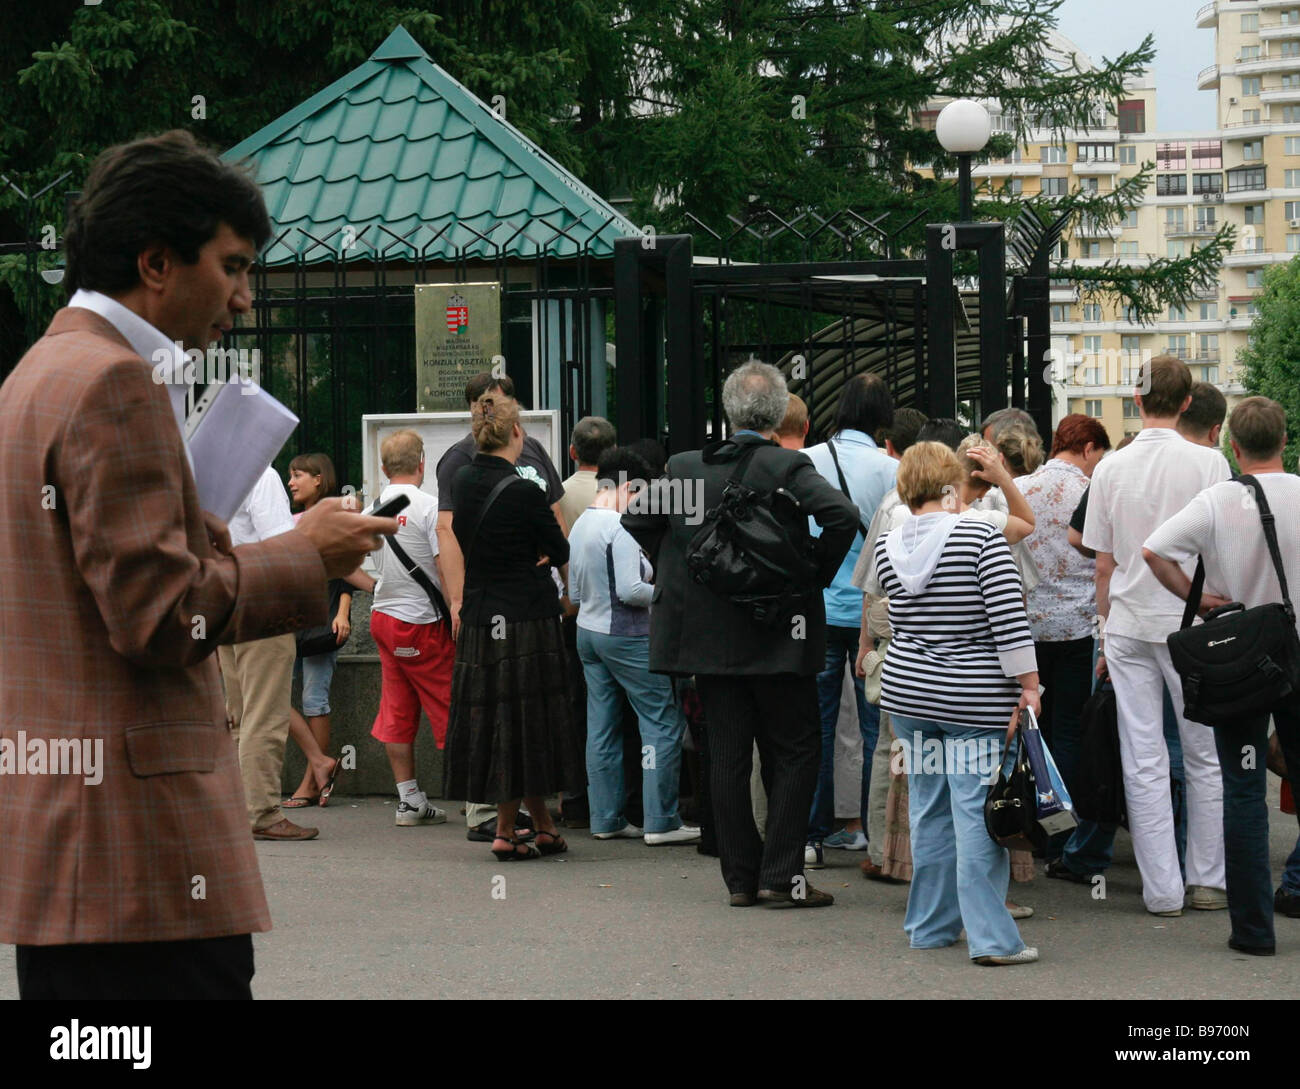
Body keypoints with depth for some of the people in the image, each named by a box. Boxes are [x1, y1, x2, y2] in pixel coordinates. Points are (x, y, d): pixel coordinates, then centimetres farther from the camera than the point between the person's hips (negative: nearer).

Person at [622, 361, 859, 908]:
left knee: (727, 755, 9)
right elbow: (842, 516, -22)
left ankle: (740, 878, 12)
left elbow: (637, 520, 10)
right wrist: (815, 574, -9)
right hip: (775, 636, -4)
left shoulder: (684, 467, 2)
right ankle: (780, 875, -1)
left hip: (707, 633, 4)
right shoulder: (788, 468, -10)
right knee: (795, 751, 5)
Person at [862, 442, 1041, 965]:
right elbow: (1009, 617, -15)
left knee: (929, 808, 14)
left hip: (907, 690, 5)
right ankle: (990, 937, -6)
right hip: (973, 700, -5)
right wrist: (1029, 686, -10)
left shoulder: (887, 545, 4)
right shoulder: (981, 536, -11)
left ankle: (931, 925, 21)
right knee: (977, 813, -5)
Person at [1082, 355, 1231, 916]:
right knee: (1206, 757, 10)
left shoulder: (1111, 468, 2)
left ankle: (1162, 890, 6)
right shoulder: (1208, 463, -7)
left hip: (1128, 623, 2)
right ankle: (1208, 880, 15)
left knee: (1143, 763, 4)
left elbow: (1104, 564, 7)